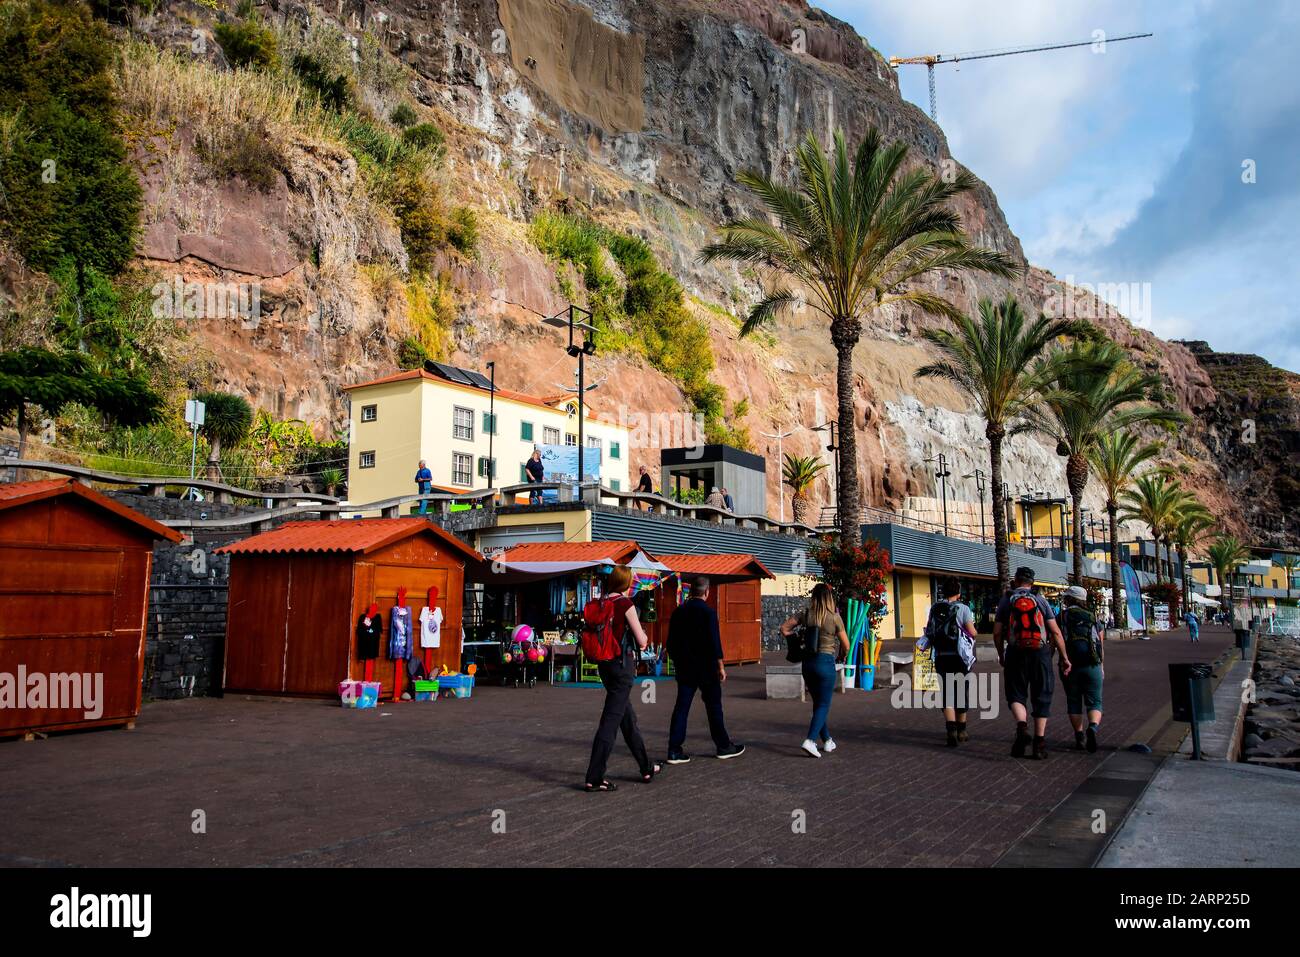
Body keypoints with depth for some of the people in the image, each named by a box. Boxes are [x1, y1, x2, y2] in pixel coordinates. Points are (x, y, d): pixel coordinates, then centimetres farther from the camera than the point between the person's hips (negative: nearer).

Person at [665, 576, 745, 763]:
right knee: (713, 706, 7)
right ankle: (724, 746, 18)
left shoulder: (679, 611, 5)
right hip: (706, 667, -4)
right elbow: (714, 642, -14)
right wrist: (720, 666, -7)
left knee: (681, 707, 4)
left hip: (684, 667, 5)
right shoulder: (708, 612, -12)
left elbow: (671, 642, 9)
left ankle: (675, 750, 1)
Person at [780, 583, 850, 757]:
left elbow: (784, 628, -2)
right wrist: (840, 655, 19)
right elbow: (846, 646, -2)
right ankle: (810, 740, -14)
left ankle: (827, 741, 25)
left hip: (808, 662, 4)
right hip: (826, 662, -4)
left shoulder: (806, 615, 0)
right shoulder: (835, 618, -8)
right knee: (823, 705, 2)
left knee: (818, 703, 17)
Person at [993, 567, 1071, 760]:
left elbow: (997, 633, 2)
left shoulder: (1006, 601, 4)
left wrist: (1001, 655, 16)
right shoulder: (1041, 600, 5)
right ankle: (1039, 742, 8)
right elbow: (1055, 632, -1)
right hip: (1040, 652, 1)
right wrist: (1064, 657, 5)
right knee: (1041, 697, 10)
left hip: (1016, 653, -1)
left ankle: (1022, 727, -17)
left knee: (1016, 694, 10)